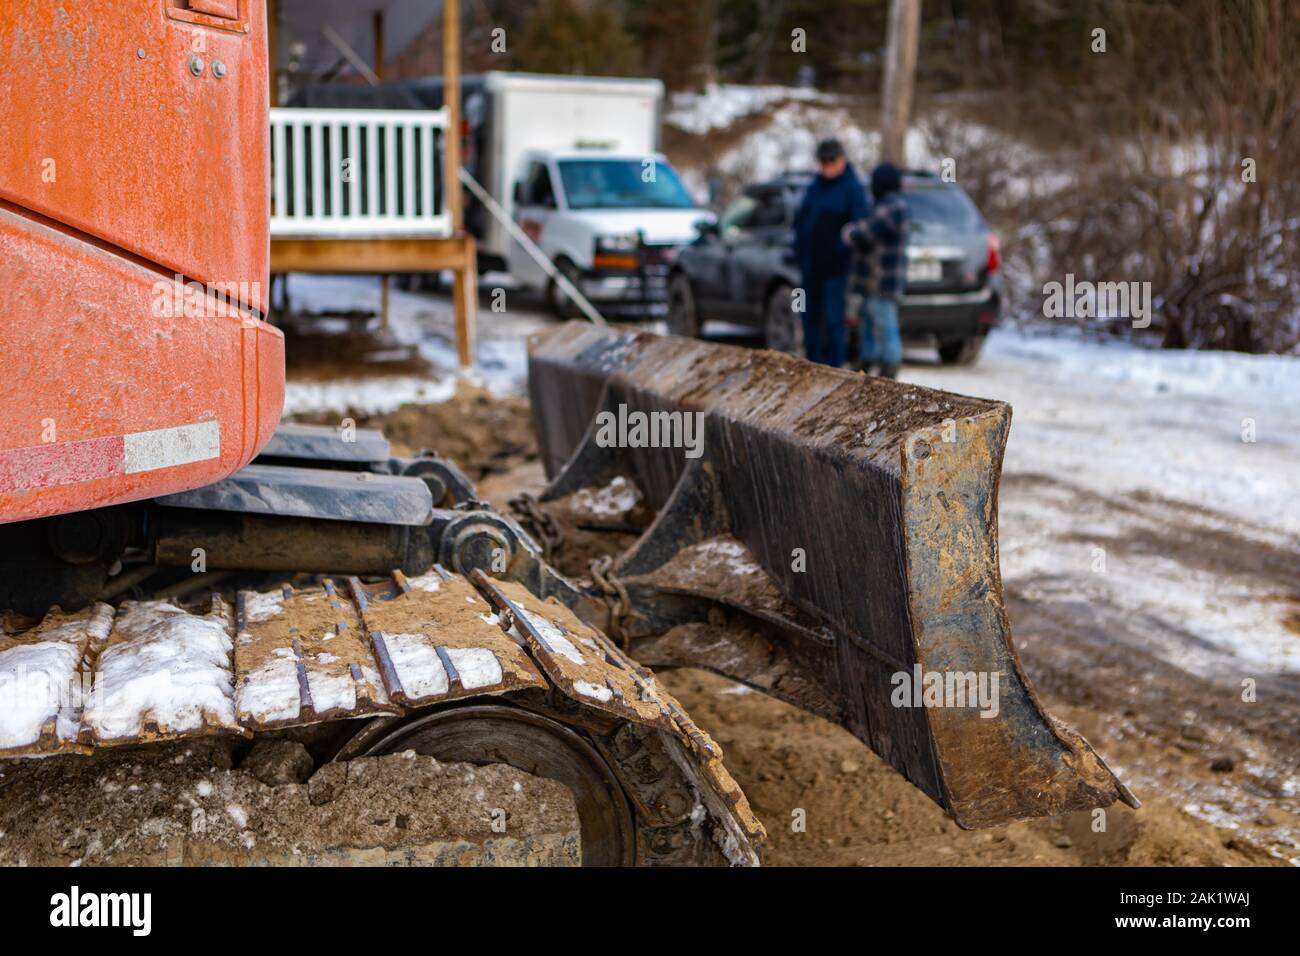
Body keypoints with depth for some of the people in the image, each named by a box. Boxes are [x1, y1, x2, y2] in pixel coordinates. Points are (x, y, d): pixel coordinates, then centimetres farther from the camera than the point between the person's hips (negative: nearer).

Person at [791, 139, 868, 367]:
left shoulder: (853, 189, -6)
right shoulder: (815, 187, 13)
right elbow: (800, 219, 17)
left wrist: (842, 254, -17)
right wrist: (800, 250, 5)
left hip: (835, 268, -6)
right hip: (811, 266, 6)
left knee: (833, 319, -6)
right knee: (810, 317, 9)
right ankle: (812, 365, 18)